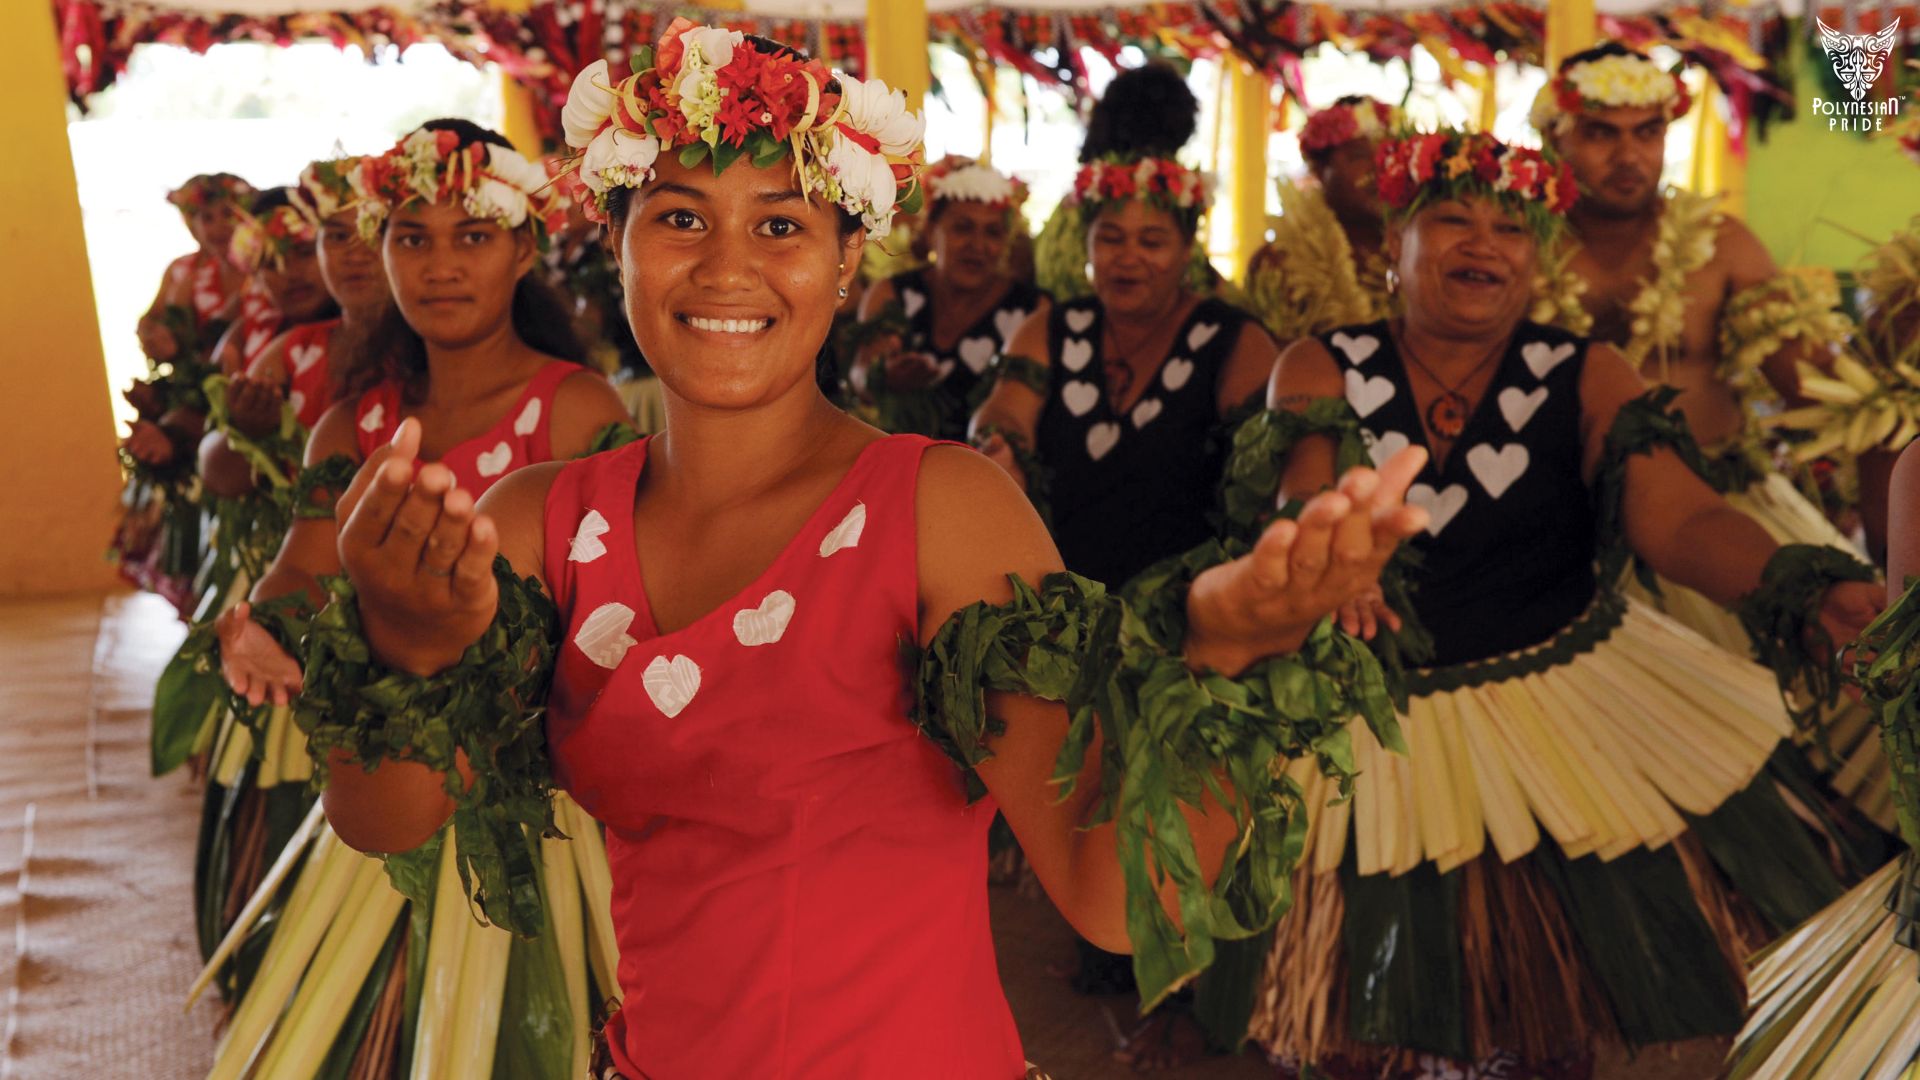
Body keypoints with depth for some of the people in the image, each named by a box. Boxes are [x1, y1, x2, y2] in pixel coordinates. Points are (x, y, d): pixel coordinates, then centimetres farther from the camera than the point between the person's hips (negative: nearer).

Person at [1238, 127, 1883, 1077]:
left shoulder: (1586, 377, -3)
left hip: (1572, 709, 1)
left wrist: (1815, 591, -33)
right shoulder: (1321, 370, -3)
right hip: (1380, 721, 0)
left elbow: (1683, 521, -14)